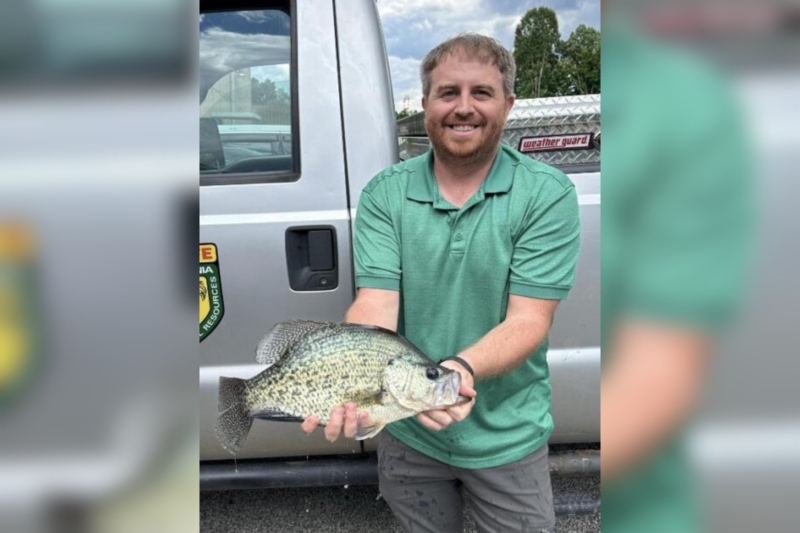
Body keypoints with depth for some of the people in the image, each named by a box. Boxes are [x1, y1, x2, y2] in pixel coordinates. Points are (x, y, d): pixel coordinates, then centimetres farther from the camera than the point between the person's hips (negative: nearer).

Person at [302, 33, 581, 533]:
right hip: (407, 431, 2)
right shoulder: (384, 194, -6)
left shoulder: (548, 194, -12)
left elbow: (528, 320, -18)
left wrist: (461, 368, -36)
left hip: (507, 434, -1)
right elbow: (376, 305, -15)